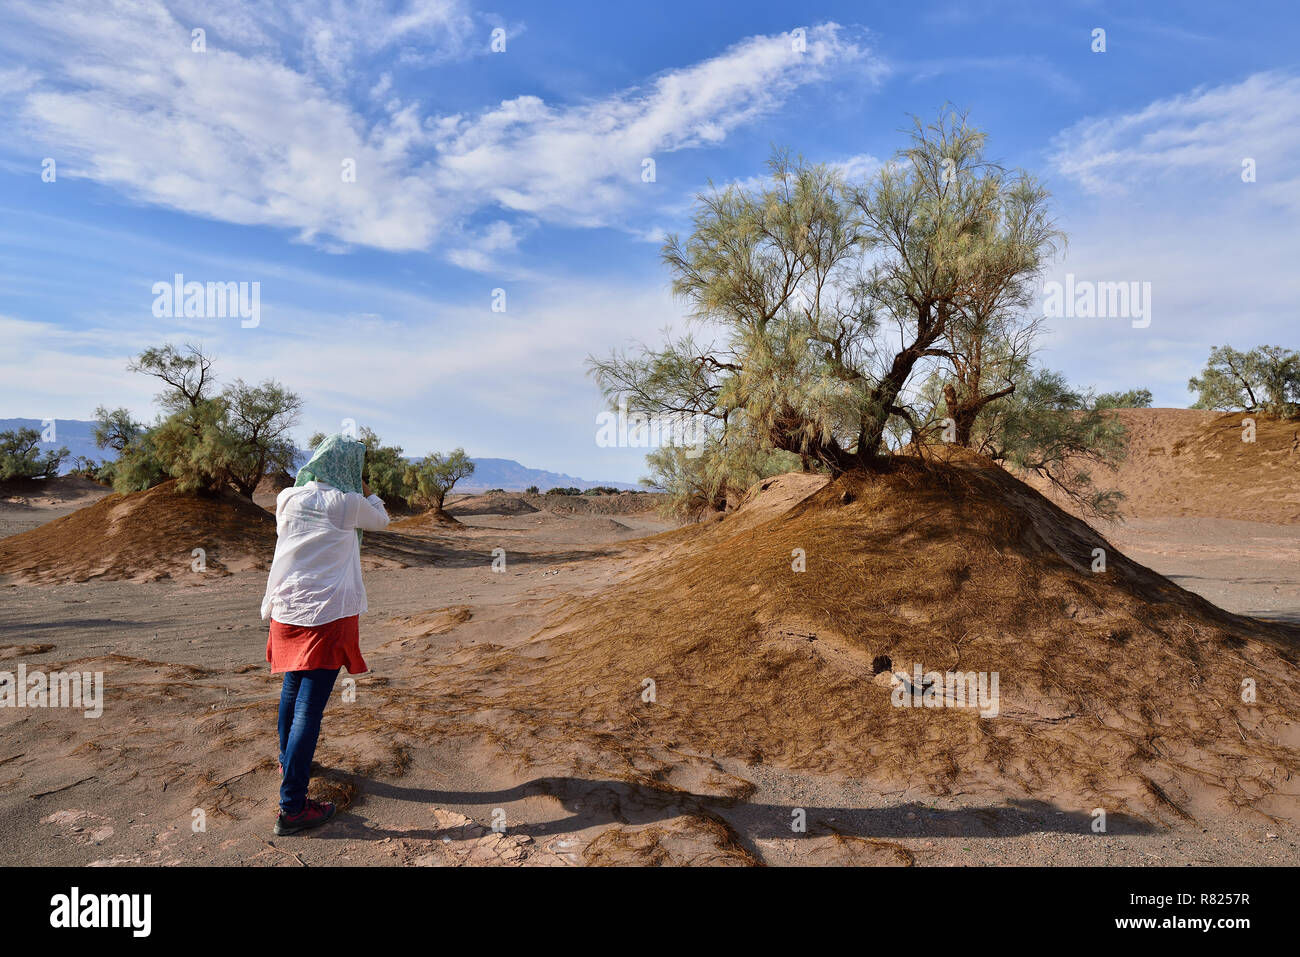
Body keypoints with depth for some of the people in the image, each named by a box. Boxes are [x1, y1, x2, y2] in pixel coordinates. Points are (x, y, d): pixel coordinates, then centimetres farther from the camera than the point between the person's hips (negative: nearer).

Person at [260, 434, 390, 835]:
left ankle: (288, 762, 47)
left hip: (286, 610, 6)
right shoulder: (347, 504, -11)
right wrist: (364, 490, 24)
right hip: (328, 614, -6)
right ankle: (292, 807, -2)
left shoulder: (288, 500, 3)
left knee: (292, 691, 25)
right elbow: (380, 518, 8)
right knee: (310, 707, -5)